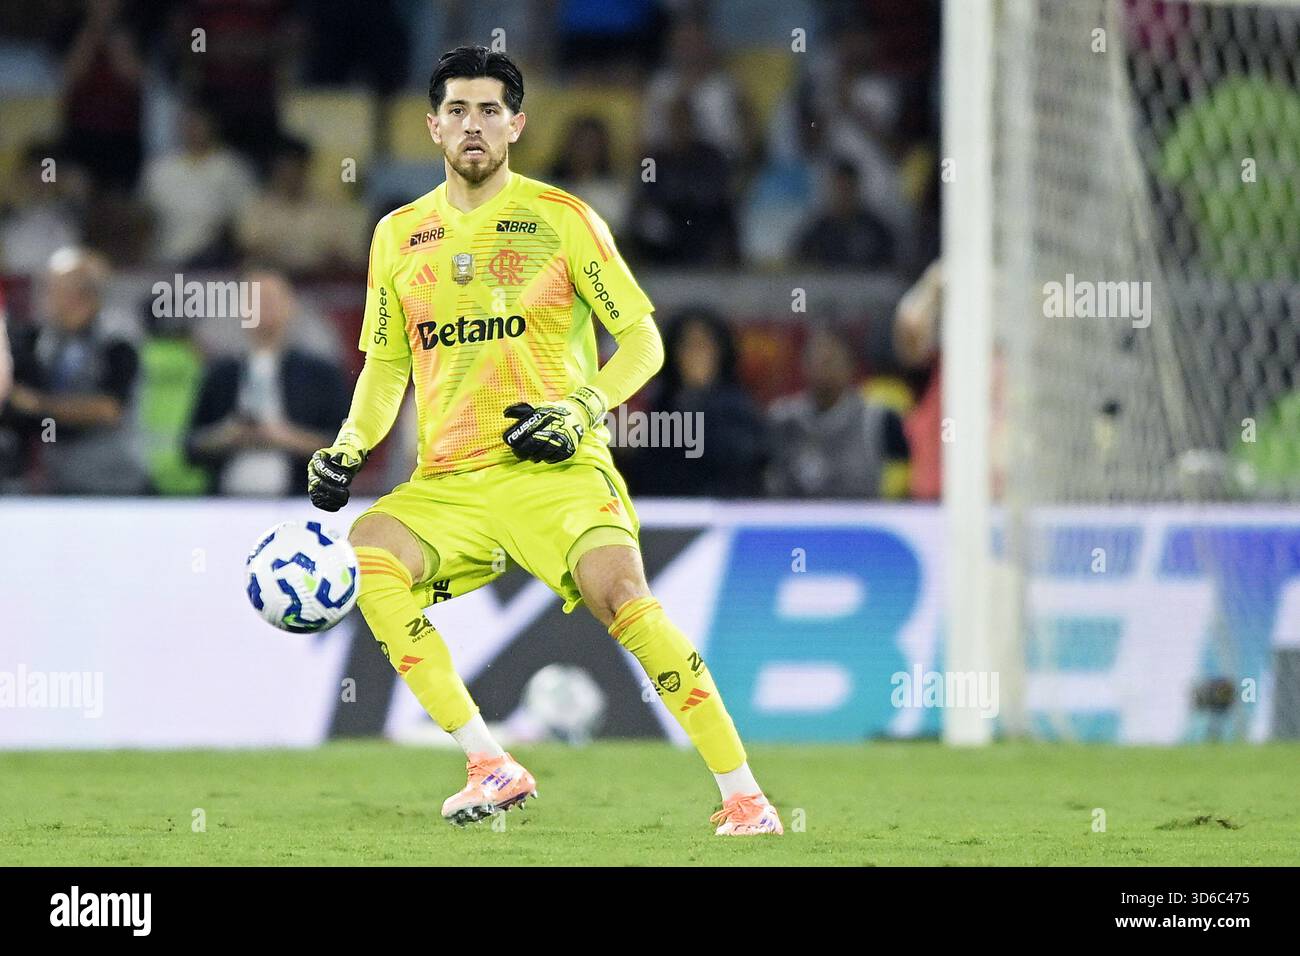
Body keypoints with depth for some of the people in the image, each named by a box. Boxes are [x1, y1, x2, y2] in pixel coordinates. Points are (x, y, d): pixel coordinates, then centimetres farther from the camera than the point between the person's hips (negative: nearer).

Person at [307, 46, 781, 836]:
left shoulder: (562, 219, 3)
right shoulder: (400, 235, 14)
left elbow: (643, 340, 3)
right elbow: (385, 368, 23)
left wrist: (580, 409, -13)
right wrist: (349, 448, 5)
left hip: (555, 470, -4)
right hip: (449, 484, 4)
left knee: (622, 594, -27)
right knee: (364, 559, -25)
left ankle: (743, 795, -20)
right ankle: (491, 769, -18)